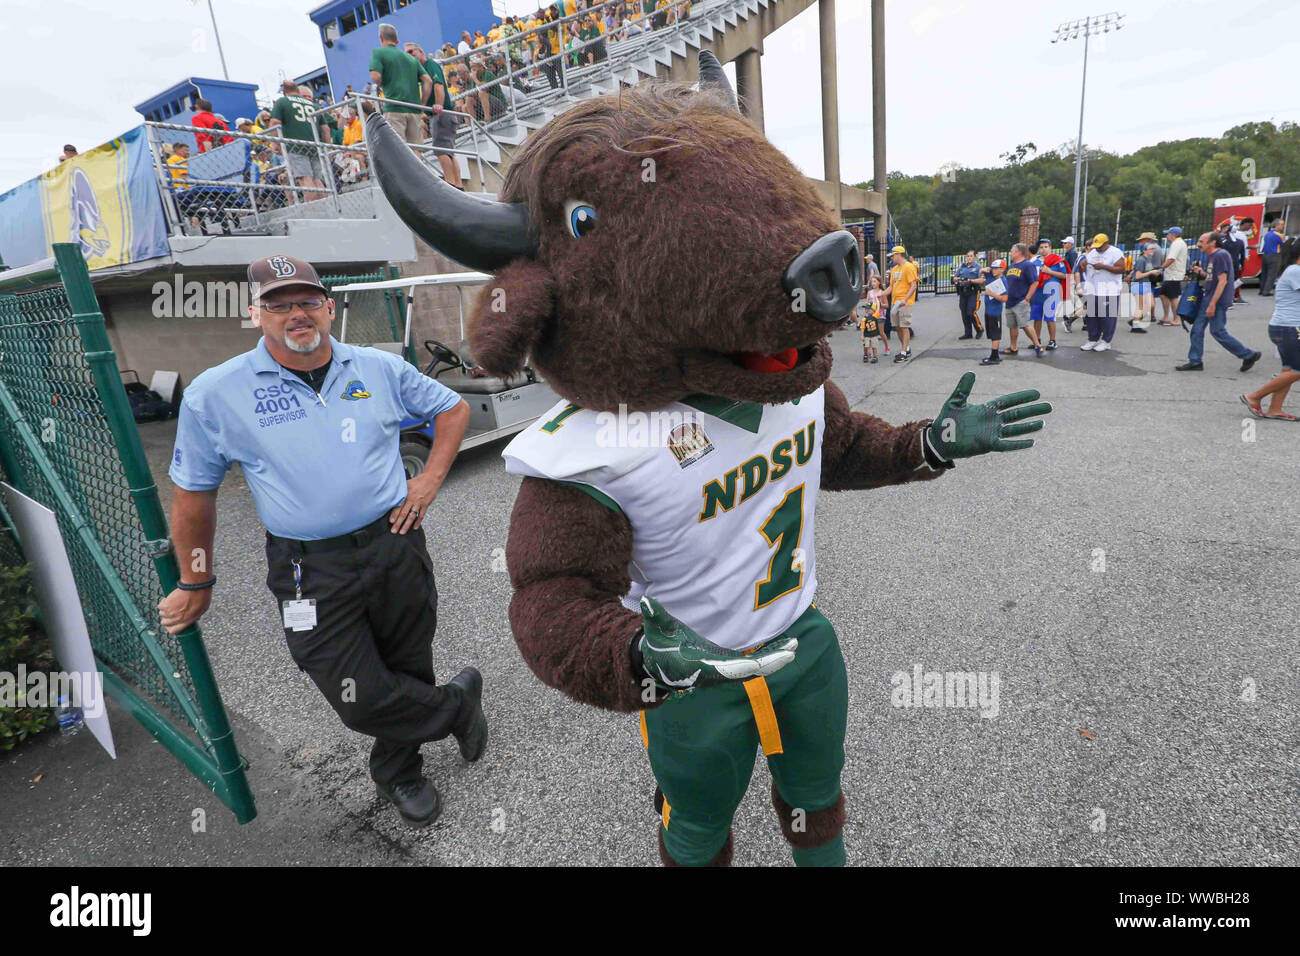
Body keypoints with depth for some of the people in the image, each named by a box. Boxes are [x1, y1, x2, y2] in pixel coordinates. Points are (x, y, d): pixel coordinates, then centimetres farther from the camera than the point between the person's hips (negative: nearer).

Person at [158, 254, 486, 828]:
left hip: (396, 546, 2)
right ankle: (457, 702, 26)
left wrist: (431, 477, 3)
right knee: (362, 701, -4)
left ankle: (398, 775, 43)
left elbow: (453, 408, 15)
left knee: (407, 673, 13)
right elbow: (192, 492, 5)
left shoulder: (381, 368, 2)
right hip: (311, 571, -1)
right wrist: (196, 584, 11)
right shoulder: (214, 394, -3)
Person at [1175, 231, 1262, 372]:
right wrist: (1201, 273, 7)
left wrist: (1212, 304, -23)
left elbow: (1223, 280, -21)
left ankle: (1249, 355, 8)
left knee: (1218, 332, -5)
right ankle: (1194, 362, 12)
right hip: (1207, 299, 10)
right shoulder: (1212, 256, 14)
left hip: (1217, 301, -10)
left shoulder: (1221, 255, -16)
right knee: (1197, 329, 8)